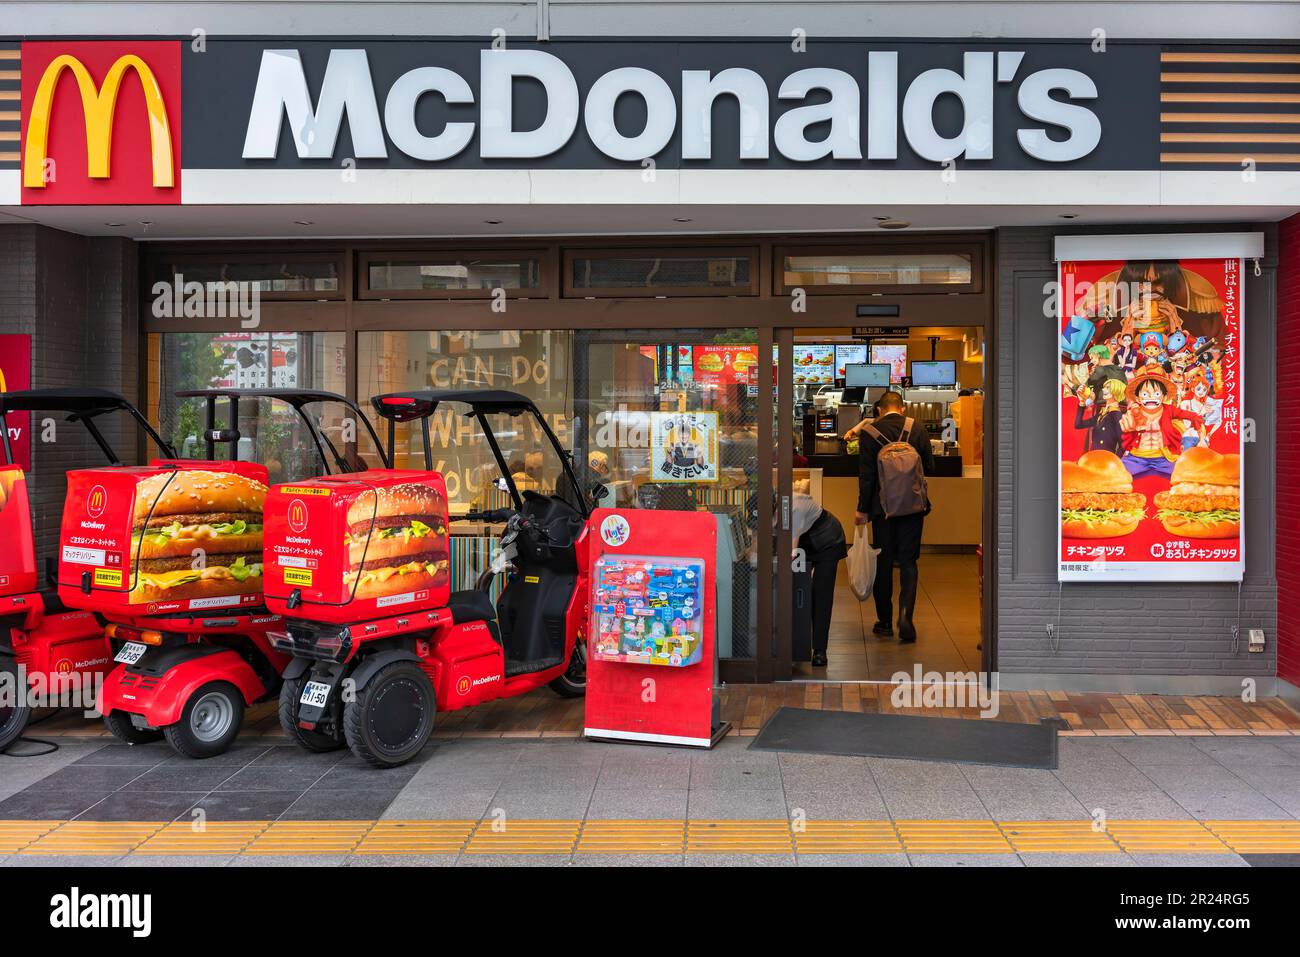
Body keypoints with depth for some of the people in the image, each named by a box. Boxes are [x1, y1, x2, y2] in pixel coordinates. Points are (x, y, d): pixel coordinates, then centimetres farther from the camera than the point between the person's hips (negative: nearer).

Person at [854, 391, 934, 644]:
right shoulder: (918, 431, -1)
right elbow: (929, 466, 5)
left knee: (883, 563, 9)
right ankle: (905, 615, -13)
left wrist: (862, 509, -3)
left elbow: (866, 474, -7)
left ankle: (885, 621, 15)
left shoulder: (869, 433, -6)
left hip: (882, 507, -1)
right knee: (908, 562, 4)